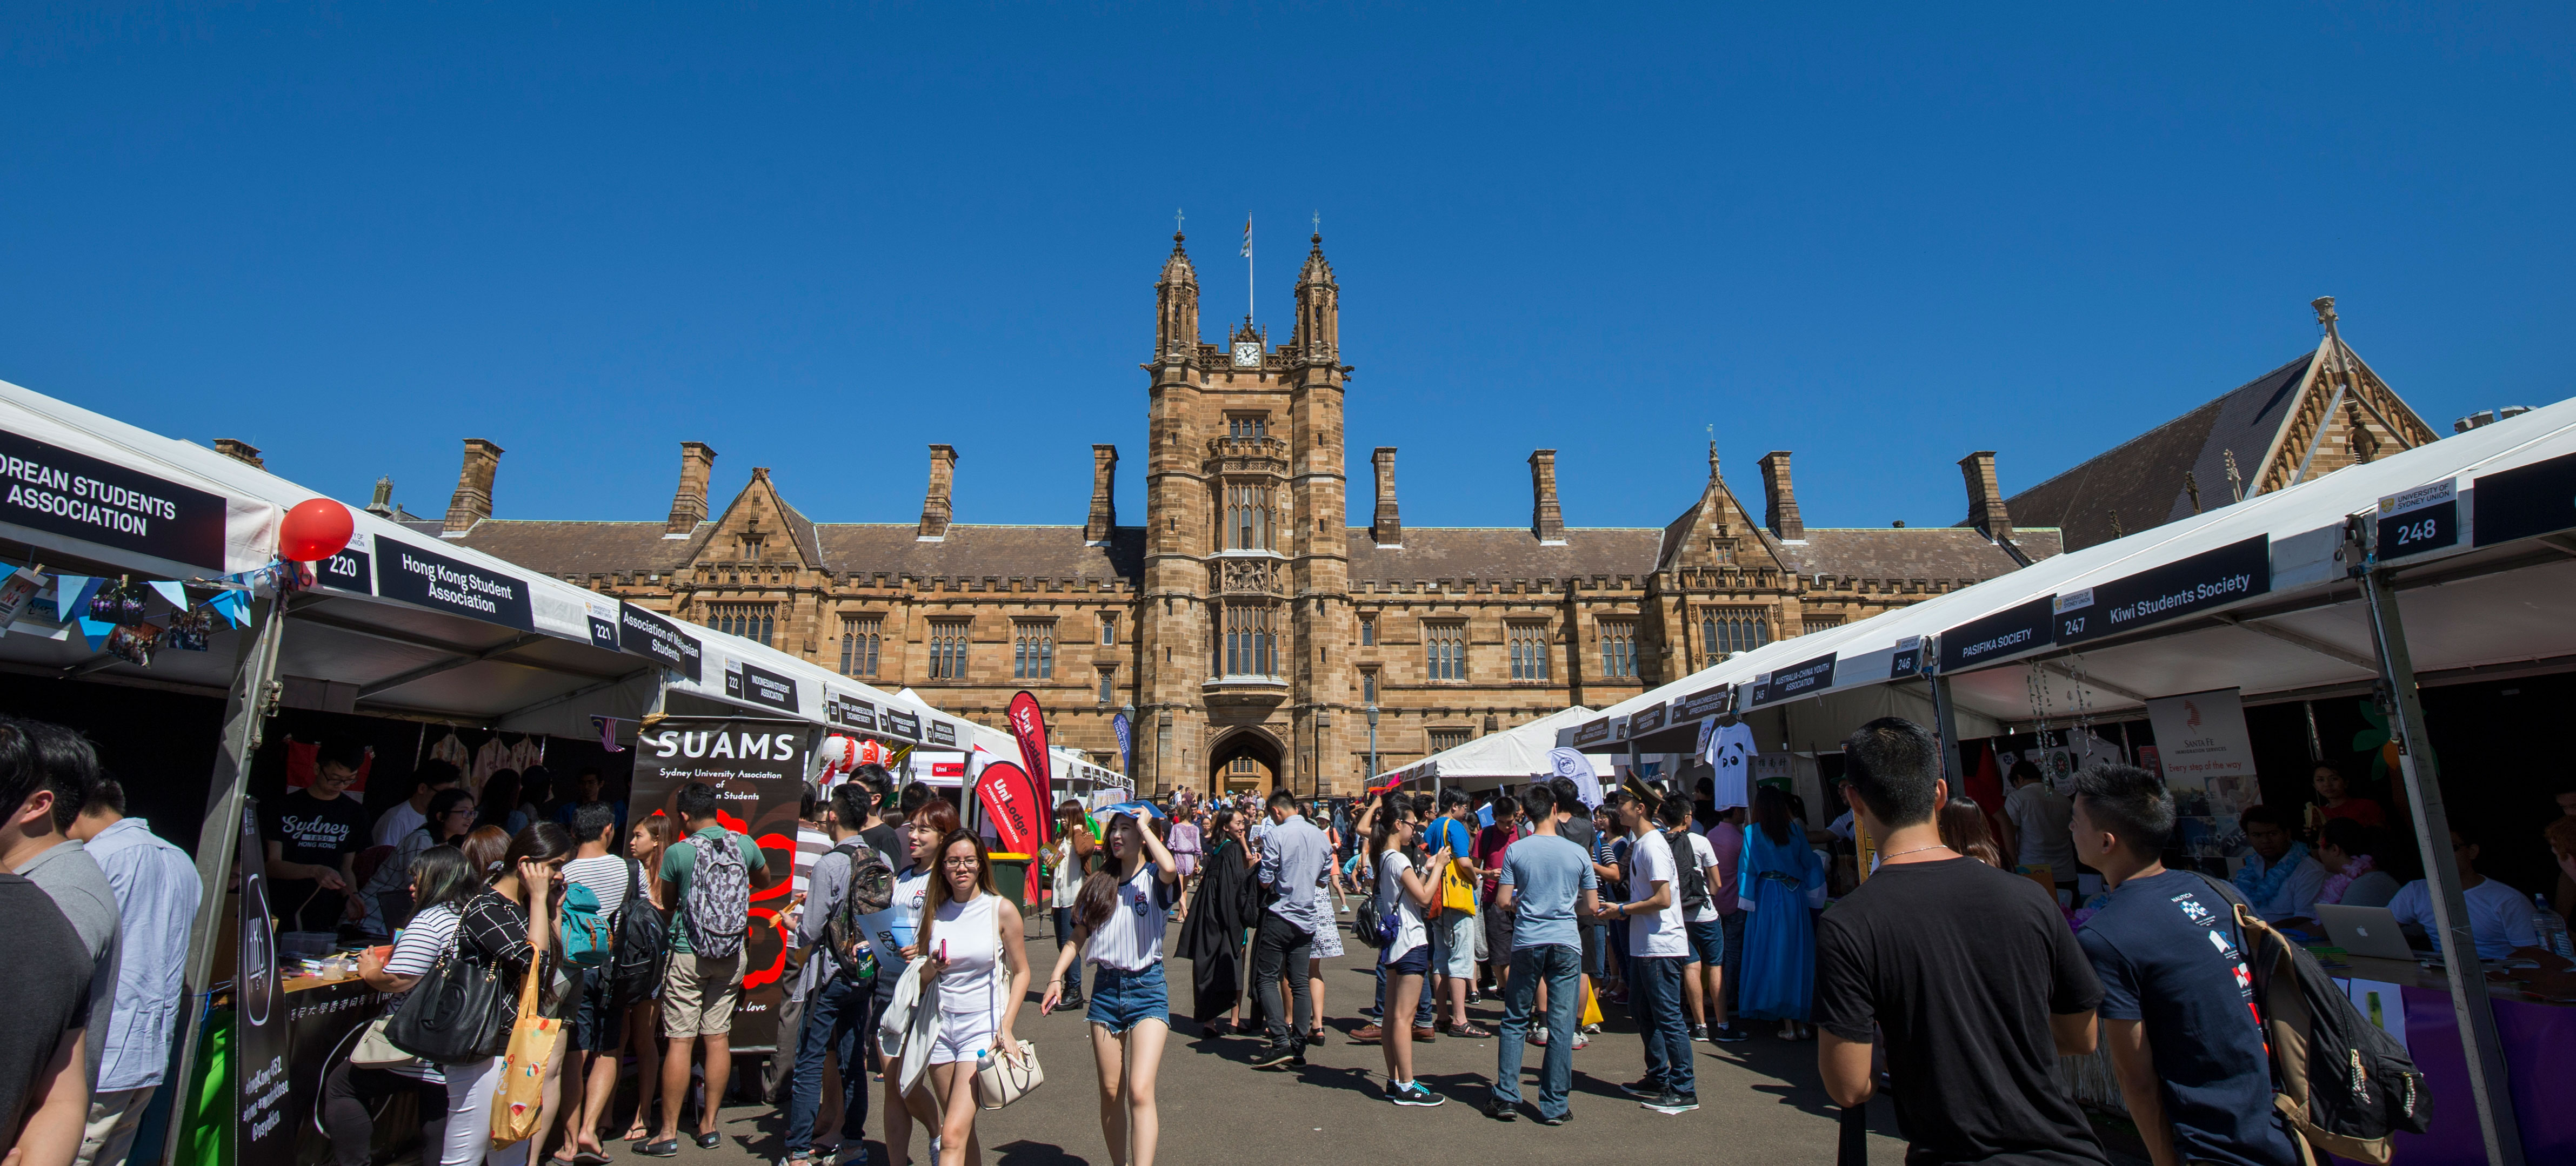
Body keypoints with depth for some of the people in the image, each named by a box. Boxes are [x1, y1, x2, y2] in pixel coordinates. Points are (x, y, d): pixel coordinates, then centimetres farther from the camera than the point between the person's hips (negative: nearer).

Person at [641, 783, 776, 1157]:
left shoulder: (677, 852, -11)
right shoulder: (745, 845, -2)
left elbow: (664, 903, 4)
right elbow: (765, 881, 18)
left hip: (688, 955, -3)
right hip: (732, 955, 4)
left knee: (680, 1041, 1)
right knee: (719, 1037, 10)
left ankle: (668, 1133, 8)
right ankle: (709, 1125, 18)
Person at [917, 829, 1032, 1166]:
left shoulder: (1001, 910, -6)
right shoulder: (933, 912, 5)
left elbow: (1021, 972, 0)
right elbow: (922, 981, 12)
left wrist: (1006, 1028, -9)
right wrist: (933, 968, -10)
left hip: (983, 1026, -4)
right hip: (941, 1024, 4)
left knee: (953, 1136, -12)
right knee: (963, 1133, 10)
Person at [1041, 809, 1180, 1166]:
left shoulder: (1154, 879, -5)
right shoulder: (1099, 884, 10)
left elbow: (1170, 869, -30)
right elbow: (1078, 937, 14)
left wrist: (1144, 826, -17)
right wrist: (1056, 978, 1)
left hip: (1147, 988, -5)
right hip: (1106, 987, 5)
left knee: (1140, 1092, -15)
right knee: (1110, 1093, 10)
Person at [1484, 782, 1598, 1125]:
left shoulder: (1516, 851, -4)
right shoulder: (1578, 853, -2)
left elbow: (1502, 901, -4)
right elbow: (1592, 907, 3)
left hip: (1527, 942, 0)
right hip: (1566, 944, 0)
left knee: (1515, 1022, 12)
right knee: (1561, 1026, 6)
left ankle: (1506, 1096, 14)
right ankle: (1554, 1106, 11)